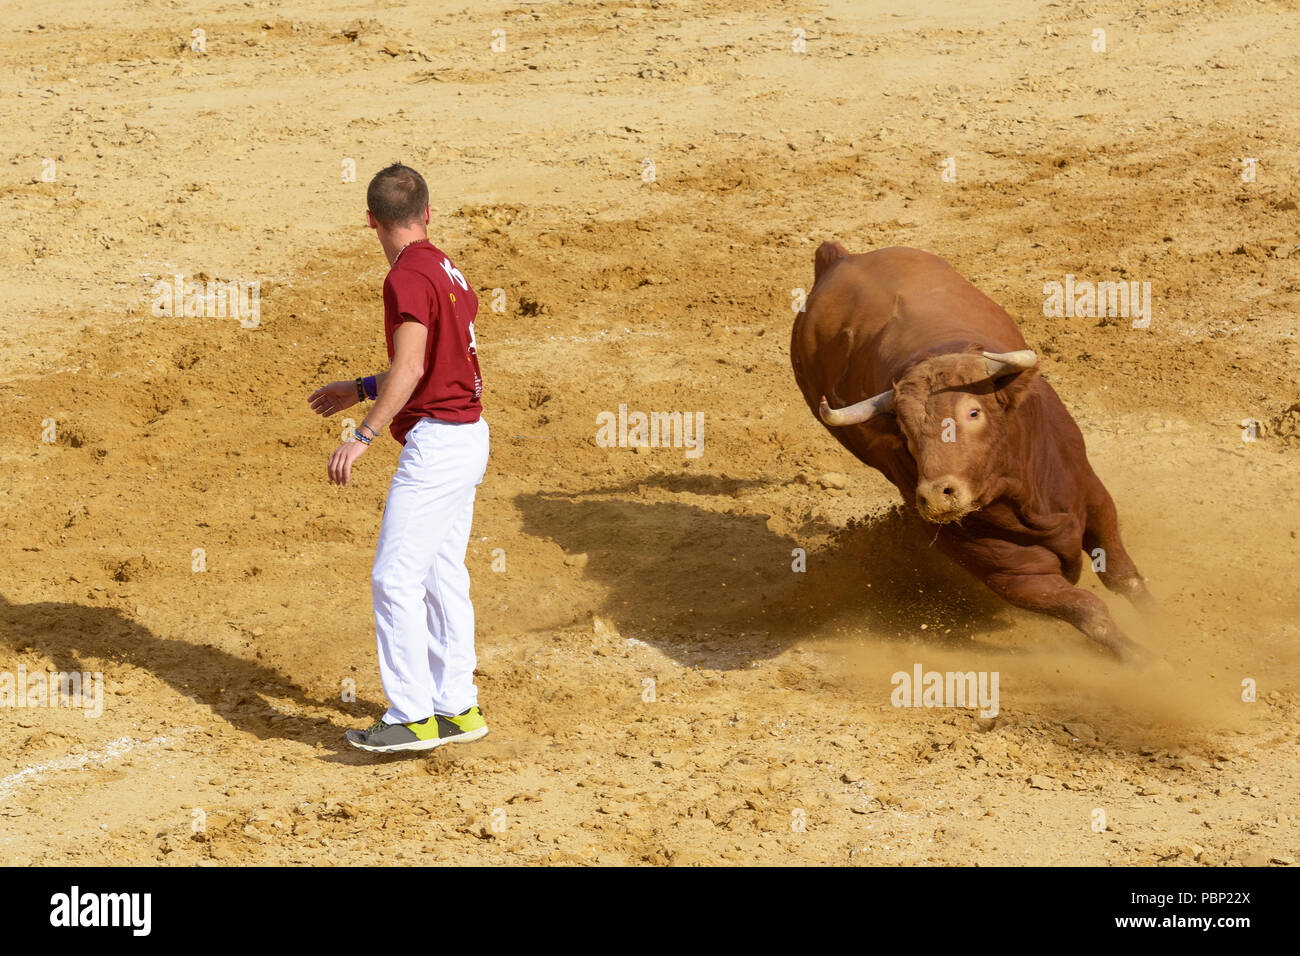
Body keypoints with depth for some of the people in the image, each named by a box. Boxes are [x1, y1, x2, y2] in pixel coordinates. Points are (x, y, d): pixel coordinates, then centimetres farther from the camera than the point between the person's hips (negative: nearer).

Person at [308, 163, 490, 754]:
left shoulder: (408, 277, -16)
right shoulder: (445, 270, 14)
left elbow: (410, 368, -27)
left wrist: (363, 437, -32)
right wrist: (361, 390, 31)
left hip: (436, 439, -10)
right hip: (467, 435, 10)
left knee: (395, 579, -9)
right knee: (442, 577, 14)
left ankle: (412, 717, -9)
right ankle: (457, 709, 20)